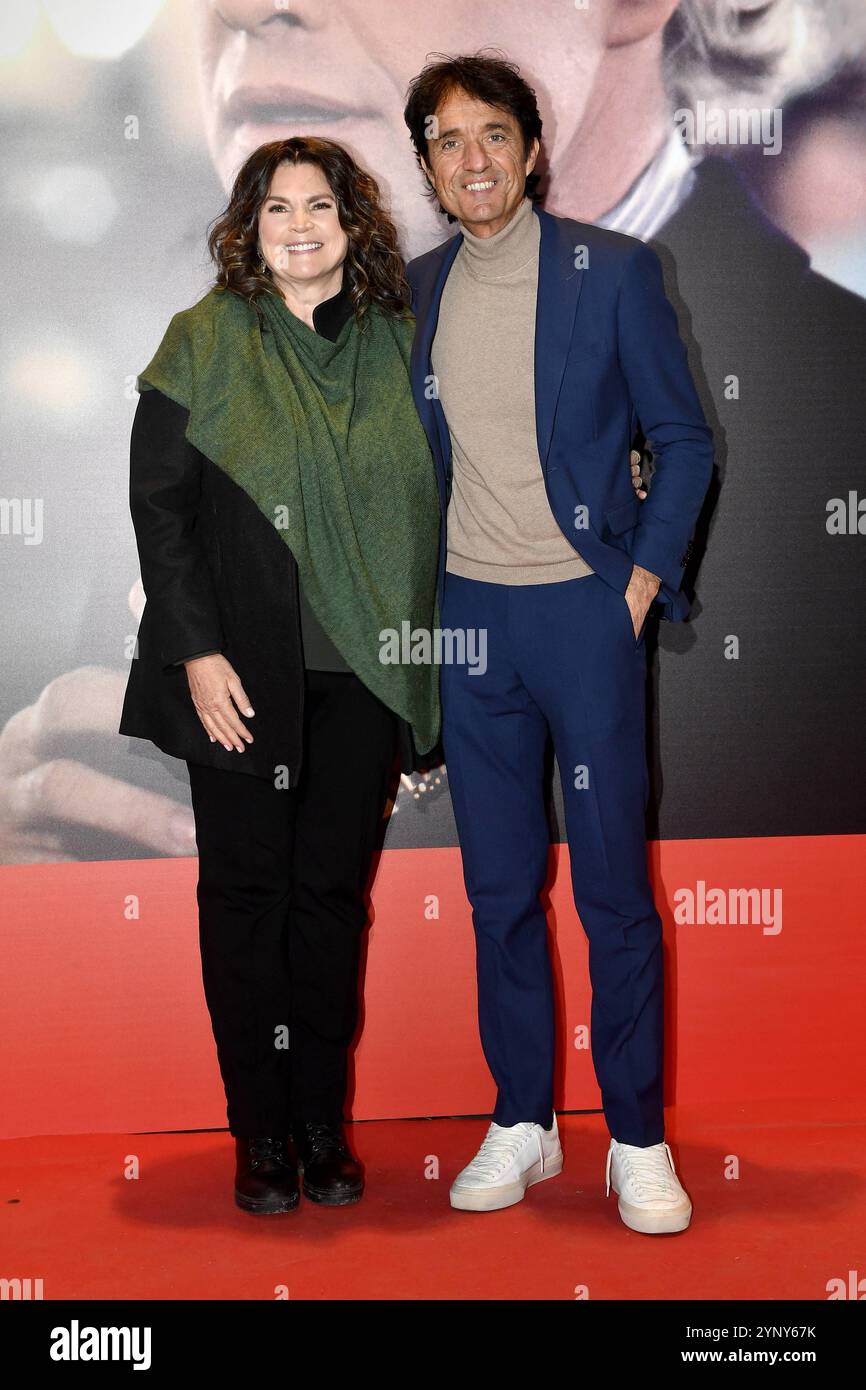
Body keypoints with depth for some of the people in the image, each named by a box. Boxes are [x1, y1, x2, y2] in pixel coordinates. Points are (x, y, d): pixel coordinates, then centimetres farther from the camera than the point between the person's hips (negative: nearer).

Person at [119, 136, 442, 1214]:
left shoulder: (396, 344, 7)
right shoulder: (205, 341, 0)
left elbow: (426, 502, 12)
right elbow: (158, 506, -3)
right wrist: (198, 651, -10)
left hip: (363, 675, 2)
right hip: (245, 671, -2)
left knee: (334, 888, 8)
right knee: (246, 891, 4)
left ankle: (324, 1121, 19)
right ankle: (260, 1131, 16)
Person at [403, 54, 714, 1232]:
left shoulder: (612, 271, -3)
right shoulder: (419, 288, 9)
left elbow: (684, 440, 1)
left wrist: (643, 580, -7)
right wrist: (424, 584, 8)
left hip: (584, 608, -4)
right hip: (468, 610, 4)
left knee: (613, 887, 1)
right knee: (499, 887, 9)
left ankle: (639, 1138, 16)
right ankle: (522, 1123, 23)